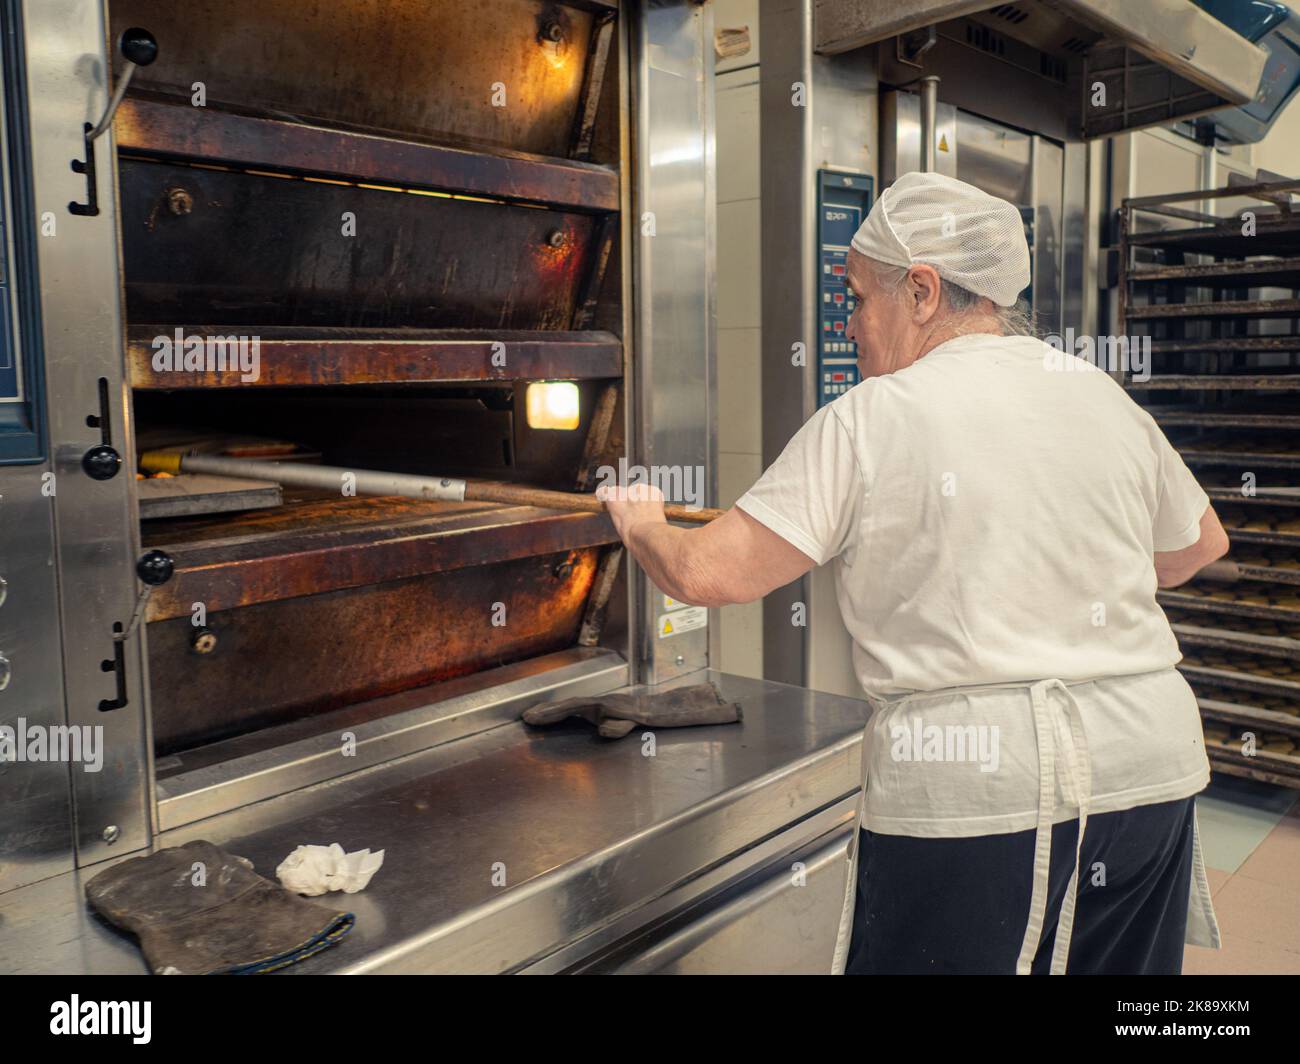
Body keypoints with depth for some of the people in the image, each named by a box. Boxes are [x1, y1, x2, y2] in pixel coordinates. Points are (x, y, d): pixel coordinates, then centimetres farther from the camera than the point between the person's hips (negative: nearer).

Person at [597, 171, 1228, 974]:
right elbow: (1200, 547, 23)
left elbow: (708, 574, -12)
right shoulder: (1106, 398, 9)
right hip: (1150, 774, 6)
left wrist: (642, 525, 9)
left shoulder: (871, 419, -9)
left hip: (970, 785, -6)